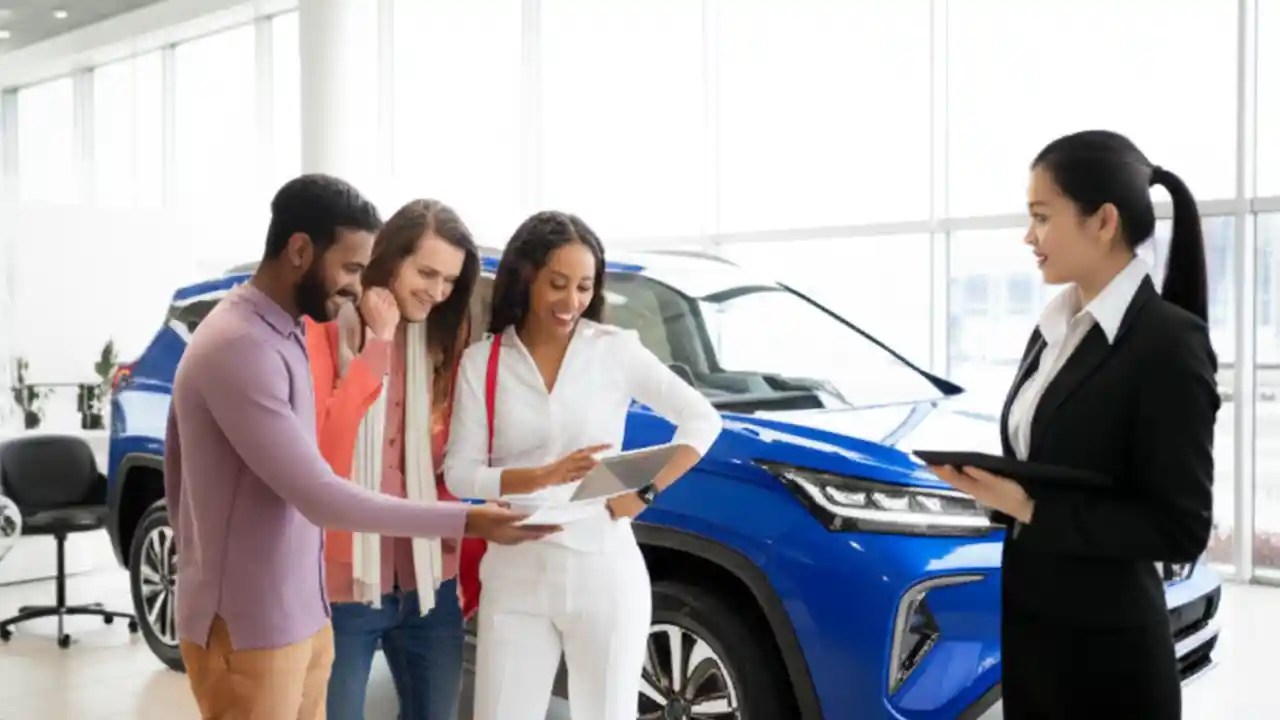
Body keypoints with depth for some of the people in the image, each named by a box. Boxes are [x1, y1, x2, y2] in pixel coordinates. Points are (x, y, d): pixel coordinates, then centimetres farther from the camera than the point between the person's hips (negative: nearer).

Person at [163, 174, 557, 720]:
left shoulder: (273, 334, 9)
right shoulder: (240, 347, -22)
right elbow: (320, 497, -24)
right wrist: (466, 522, -23)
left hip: (296, 618, 9)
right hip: (246, 629, -9)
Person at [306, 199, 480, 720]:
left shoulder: (444, 337, 8)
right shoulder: (327, 325, -6)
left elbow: (449, 459, 12)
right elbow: (319, 443, -17)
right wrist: (376, 344, -16)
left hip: (429, 577, 5)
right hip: (343, 579, -4)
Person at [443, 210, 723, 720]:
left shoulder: (616, 349, -2)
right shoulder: (482, 361, 0)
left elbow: (702, 420, 2)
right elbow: (459, 473, -5)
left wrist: (644, 492, -9)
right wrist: (546, 475, -20)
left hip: (604, 573, -1)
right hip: (516, 575, 1)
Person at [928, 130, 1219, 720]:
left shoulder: (1168, 342, -16)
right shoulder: (1053, 328, 8)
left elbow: (1181, 528, -18)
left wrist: (1032, 509, -22)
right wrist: (987, 478, -3)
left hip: (1106, 649, -7)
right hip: (1028, 622, 7)